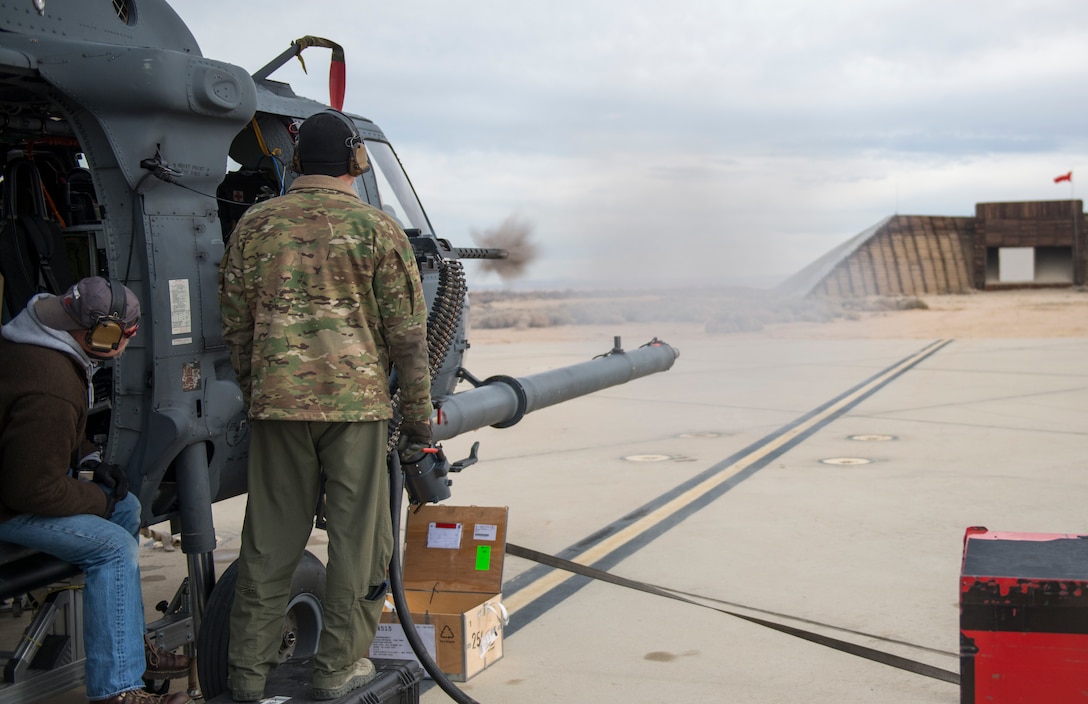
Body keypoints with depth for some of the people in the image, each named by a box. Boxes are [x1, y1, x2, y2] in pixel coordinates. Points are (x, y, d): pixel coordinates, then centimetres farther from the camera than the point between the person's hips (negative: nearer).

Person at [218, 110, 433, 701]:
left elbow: (235, 325, 10)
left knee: (270, 538, 10)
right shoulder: (378, 231, -2)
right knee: (357, 537, 8)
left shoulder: (255, 225, 7)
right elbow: (406, 335, -2)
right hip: (357, 403, -3)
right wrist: (418, 416, 5)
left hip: (276, 402, 3)